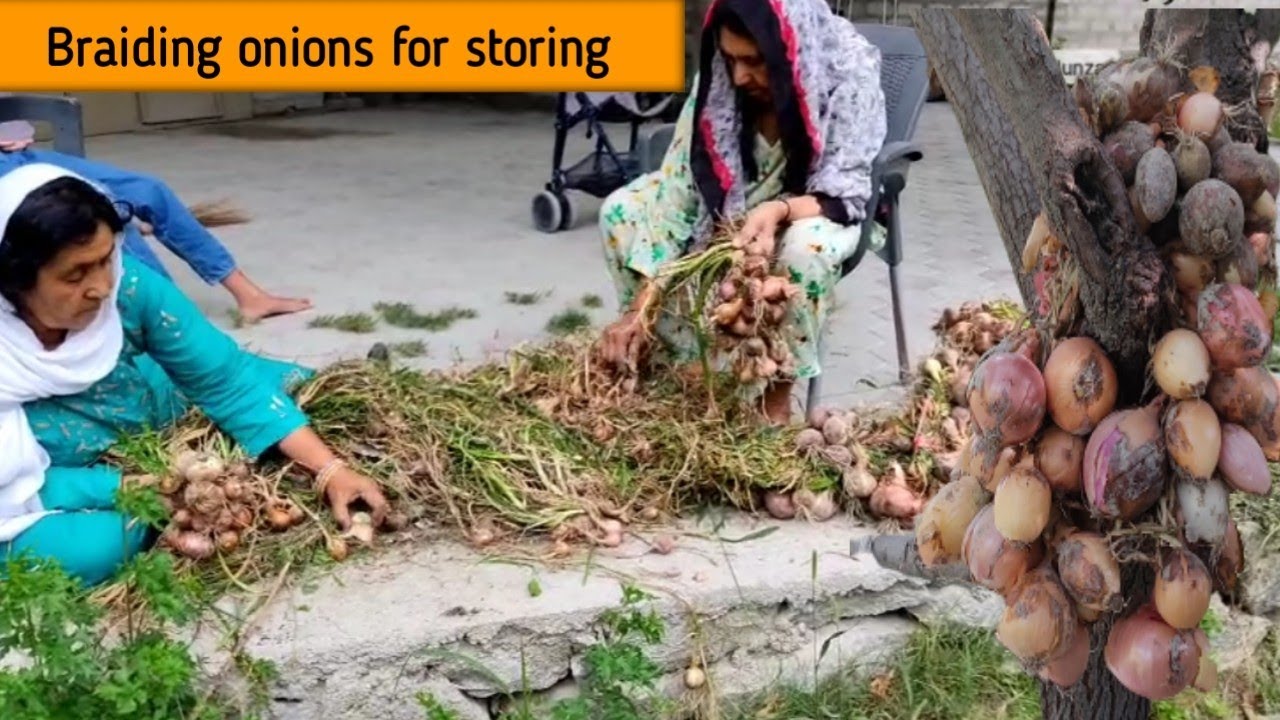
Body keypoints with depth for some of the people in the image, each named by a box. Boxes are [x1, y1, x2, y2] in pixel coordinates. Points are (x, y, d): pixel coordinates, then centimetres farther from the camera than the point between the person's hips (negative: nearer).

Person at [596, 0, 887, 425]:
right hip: (731, 206, 4)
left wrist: (778, 210, -48)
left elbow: (846, 193, -26)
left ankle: (778, 390, -16)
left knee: (806, 249, -39)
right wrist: (640, 304, -29)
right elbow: (677, 189, -21)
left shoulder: (850, 76, -28)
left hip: (817, 213, -4)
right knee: (621, 211, -16)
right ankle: (676, 356, -3)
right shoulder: (719, 78, -19)